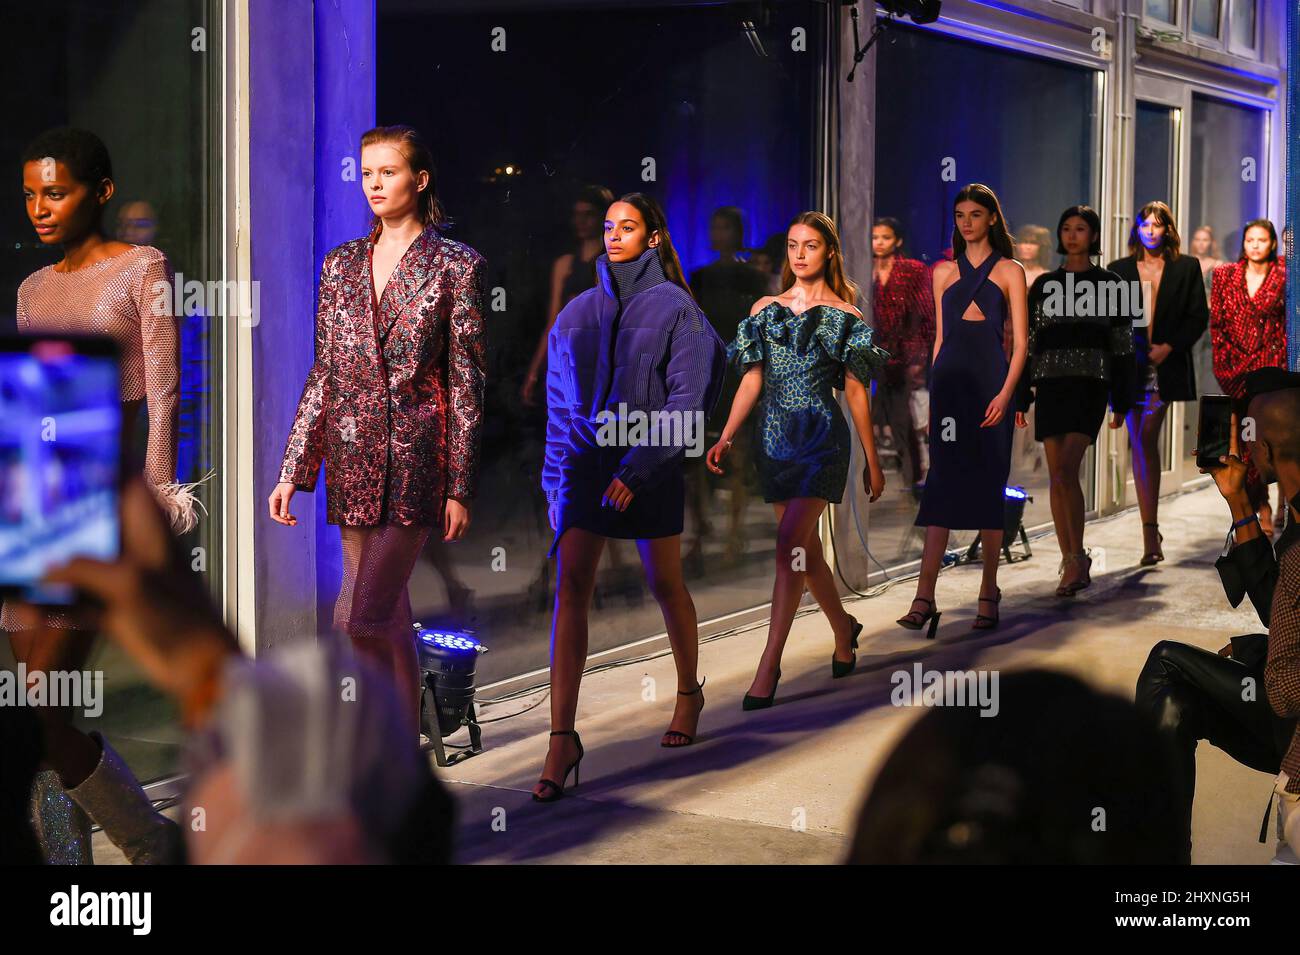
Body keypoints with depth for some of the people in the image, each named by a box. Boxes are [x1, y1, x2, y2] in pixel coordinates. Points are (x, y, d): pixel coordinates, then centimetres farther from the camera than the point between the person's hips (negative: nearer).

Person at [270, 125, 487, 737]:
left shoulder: (454, 265, -2)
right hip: (353, 456, 5)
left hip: (414, 457, -5)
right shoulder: (342, 264, 12)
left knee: (362, 616, -13)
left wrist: (460, 486, -8)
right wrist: (292, 472, 7)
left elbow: (466, 382, -4)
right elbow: (323, 374, 12)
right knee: (387, 614, 11)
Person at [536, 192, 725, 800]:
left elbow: (687, 397, -8)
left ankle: (689, 693, 35)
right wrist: (555, 475, 9)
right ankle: (562, 737, -13)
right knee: (571, 588, -10)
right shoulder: (579, 311, 10)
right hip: (585, 459, 3)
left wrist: (638, 467, -16)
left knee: (665, 586, 9)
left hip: (651, 463, -2)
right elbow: (559, 397, 14)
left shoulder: (673, 306, -2)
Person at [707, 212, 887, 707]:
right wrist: (726, 438, -3)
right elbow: (752, 380, 8)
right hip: (774, 438, 5)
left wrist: (872, 461, 2)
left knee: (791, 545, -15)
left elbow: (856, 392, 1)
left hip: (820, 438, -5)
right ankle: (844, 629, 36)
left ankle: (769, 666, -15)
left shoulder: (844, 317, 0)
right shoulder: (766, 309, 10)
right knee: (806, 548, 13)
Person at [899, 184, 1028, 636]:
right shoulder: (944, 272, 14)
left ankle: (988, 594, 9)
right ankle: (924, 597, -11)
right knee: (943, 482, -5)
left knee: (988, 484, 1)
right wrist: (933, 389, 12)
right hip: (949, 381, 2)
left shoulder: (1009, 271, 5)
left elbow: (1021, 341, -1)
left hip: (990, 382, -2)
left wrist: (1006, 393, -12)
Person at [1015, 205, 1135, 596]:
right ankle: (1072, 564, 8)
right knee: (1057, 476, 2)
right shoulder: (1043, 285, 12)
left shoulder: (1110, 285, 4)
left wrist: (1121, 403, -2)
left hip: (1090, 384, -4)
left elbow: (1122, 346, 3)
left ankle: (1077, 558, -9)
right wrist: (1020, 399, 6)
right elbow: (1028, 343, 12)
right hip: (1050, 384, 4)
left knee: (1066, 469, -19)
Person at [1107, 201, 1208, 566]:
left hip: (1166, 366, -2)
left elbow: (1199, 317, 3)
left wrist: (1169, 347, -9)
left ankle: (1150, 532, -8)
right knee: (1141, 446, 4)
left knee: (1146, 441, -14)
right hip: (1131, 367, 2)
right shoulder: (1119, 270, 10)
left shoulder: (1187, 268, 7)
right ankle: (1151, 531, 10)